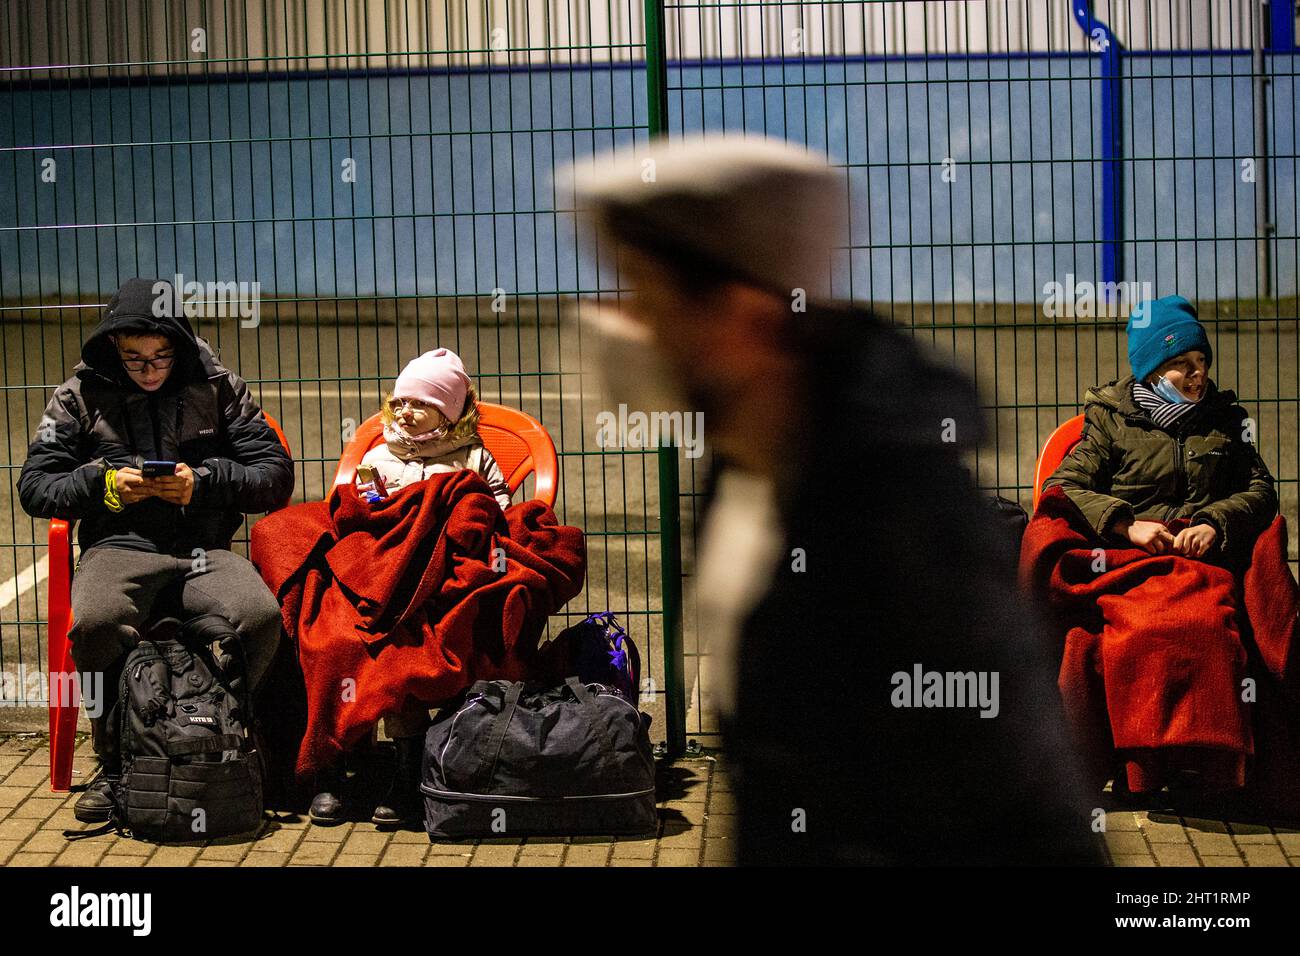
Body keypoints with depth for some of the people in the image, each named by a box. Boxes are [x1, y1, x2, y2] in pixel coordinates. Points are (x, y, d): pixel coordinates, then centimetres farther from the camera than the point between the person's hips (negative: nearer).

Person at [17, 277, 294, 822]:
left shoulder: (218, 388, 10)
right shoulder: (80, 396, 12)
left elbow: (277, 477, 7)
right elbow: (33, 487, 10)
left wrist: (204, 482, -9)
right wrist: (104, 483, -7)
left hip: (205, 549, 1)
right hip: (121, 548, 0)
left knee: (260, 615, -33)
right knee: (94, 621, -36)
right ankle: (115, 762, -13)